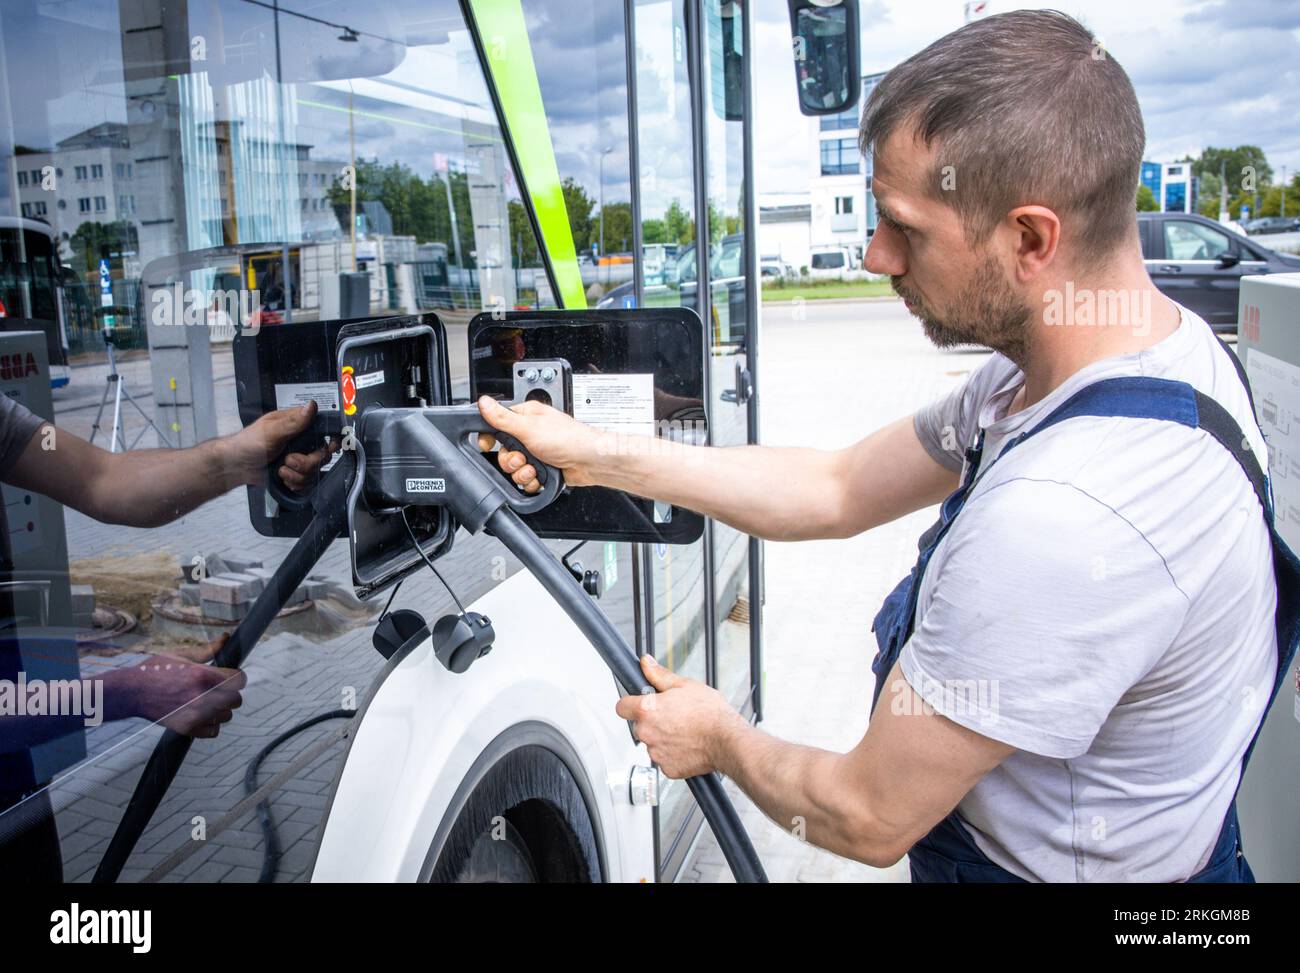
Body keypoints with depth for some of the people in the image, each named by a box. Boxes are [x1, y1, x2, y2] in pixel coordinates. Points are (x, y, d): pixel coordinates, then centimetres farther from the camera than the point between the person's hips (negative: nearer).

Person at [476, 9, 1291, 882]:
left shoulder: (1059, 519, -37)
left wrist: (718, 737, -6)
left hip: (1050, 867, -8)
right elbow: (840, 489, -1)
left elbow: (872, 819, -26)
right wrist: (595, 456, -3)